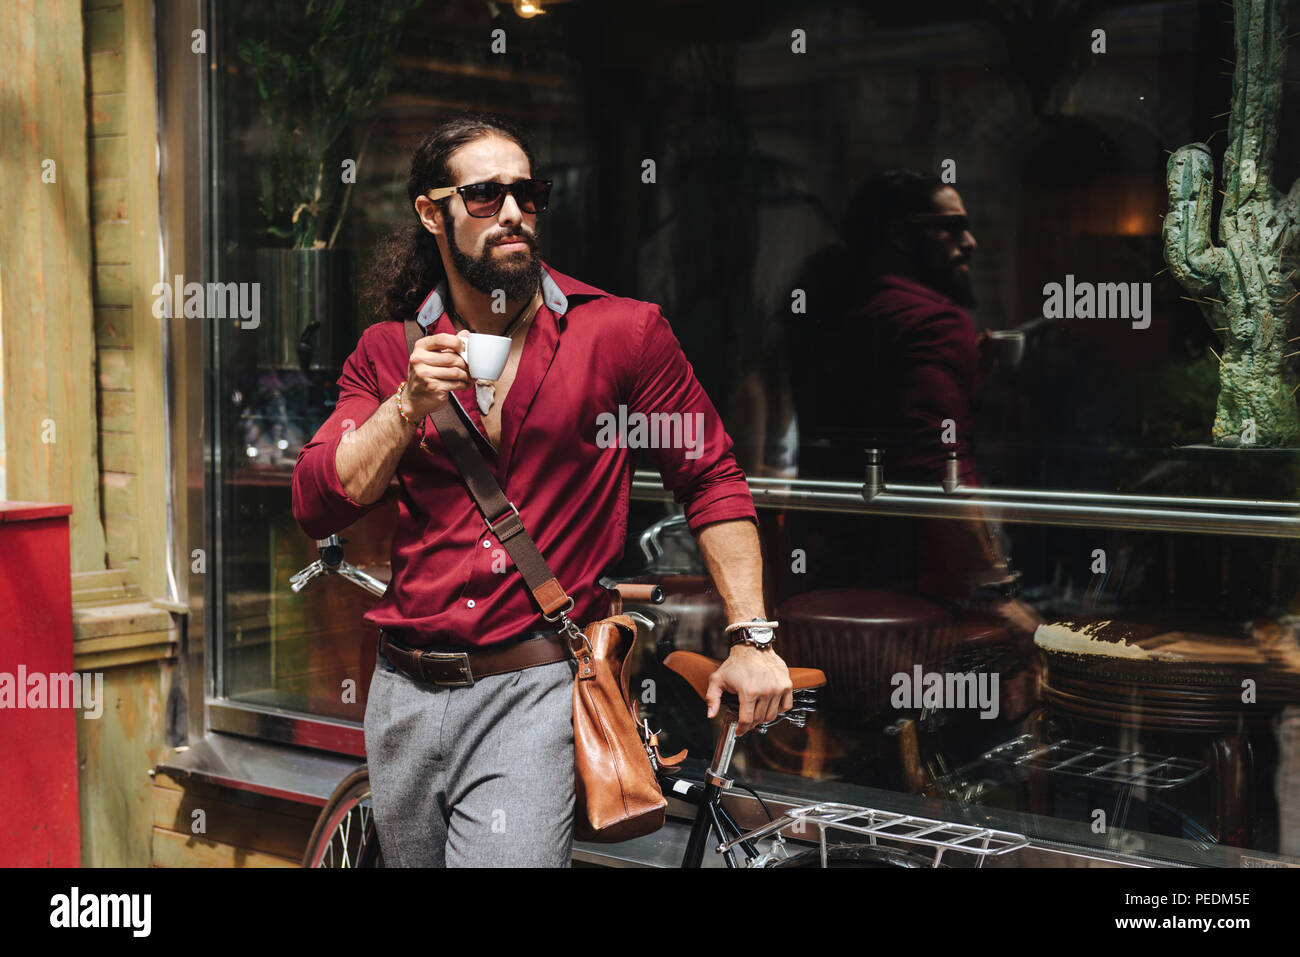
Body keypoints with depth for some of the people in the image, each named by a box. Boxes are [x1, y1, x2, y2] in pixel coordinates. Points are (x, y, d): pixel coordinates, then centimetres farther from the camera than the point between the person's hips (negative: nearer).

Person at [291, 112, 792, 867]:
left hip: (532, 692, -4)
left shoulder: (622, 331, -3)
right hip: (404, 692, 4)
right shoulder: (389, 351, 6)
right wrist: (411, 402, -13)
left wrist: (751, 637, -5)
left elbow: (713, 478, 1)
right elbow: (318, 507, 0)